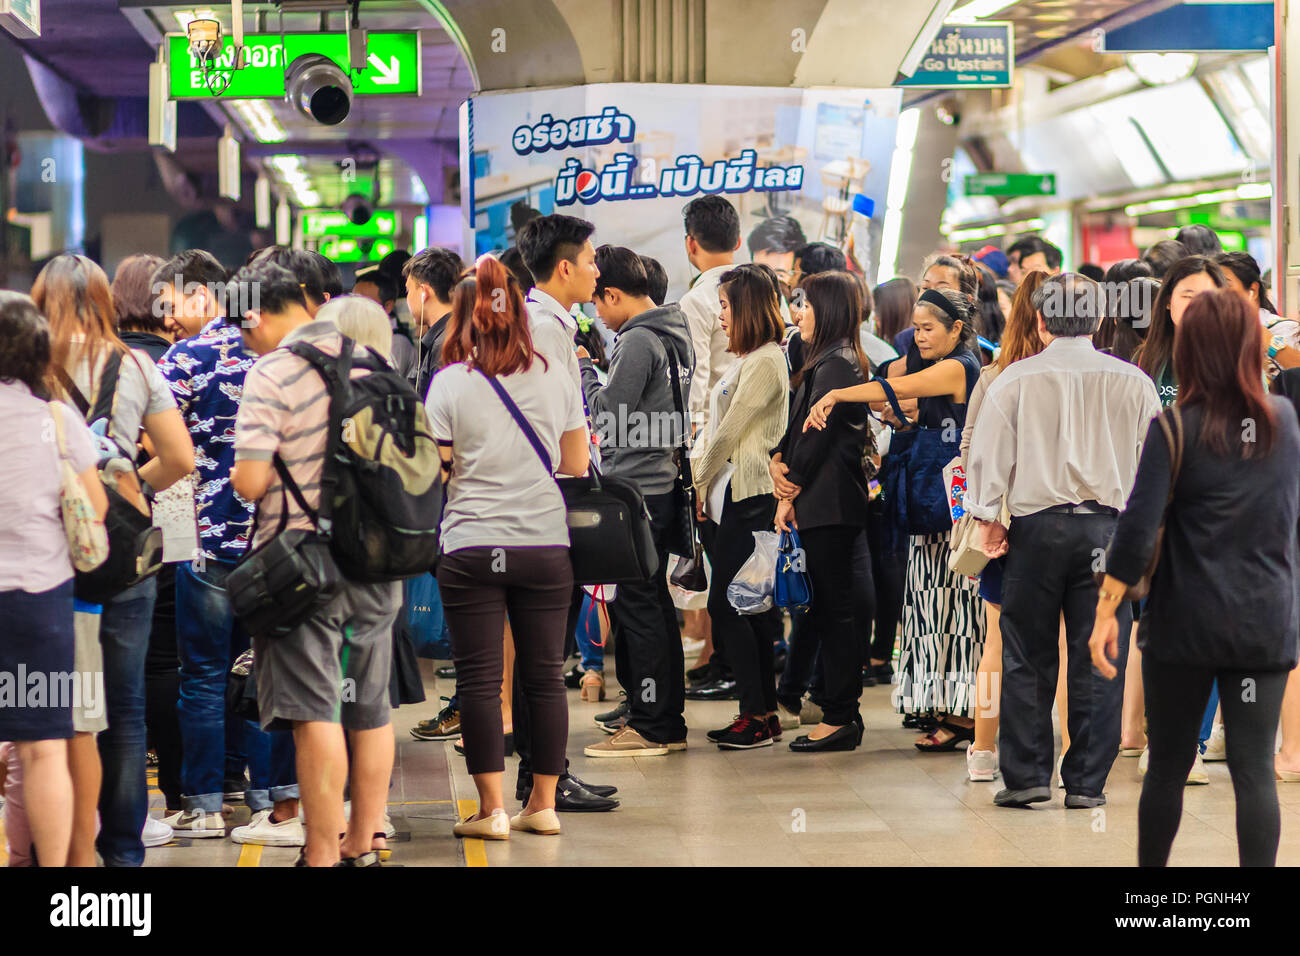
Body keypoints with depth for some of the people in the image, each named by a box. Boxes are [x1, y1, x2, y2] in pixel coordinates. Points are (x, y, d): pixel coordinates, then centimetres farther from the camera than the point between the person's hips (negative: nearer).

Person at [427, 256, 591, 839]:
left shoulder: (450, 382, -6)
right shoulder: (554, 376, 3)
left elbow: (434, 472, -5)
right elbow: (578, 466, 10)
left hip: (473, 546, -3)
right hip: (546, 545, 3)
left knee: (479, 680, 3)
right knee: (544, 676, 9)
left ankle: (492, 809, 2)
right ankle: (543, 806, 15)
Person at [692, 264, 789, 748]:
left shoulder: (765, 362, -12)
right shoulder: (744, 361, 18)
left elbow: (729, 433, -12)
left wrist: (699, 483, -3)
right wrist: (701, 488, 10)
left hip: (747, 497, -9)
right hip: (725, 497, 9)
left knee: (727, 605, -8)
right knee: (749, 608, 9)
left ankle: (758, 715, -5)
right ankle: (763, 712, 12)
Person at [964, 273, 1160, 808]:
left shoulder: (1016, 379, -2)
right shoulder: (1133, 382, 3)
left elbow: (988, 454, 0)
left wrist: (986, 518, 11)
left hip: (1037, 527, -1)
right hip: (1107, 526, 1)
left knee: (1027, 658, 7)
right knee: (1097, 660, 6)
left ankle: (1026, 776, 6)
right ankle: (1087, 783, 7)